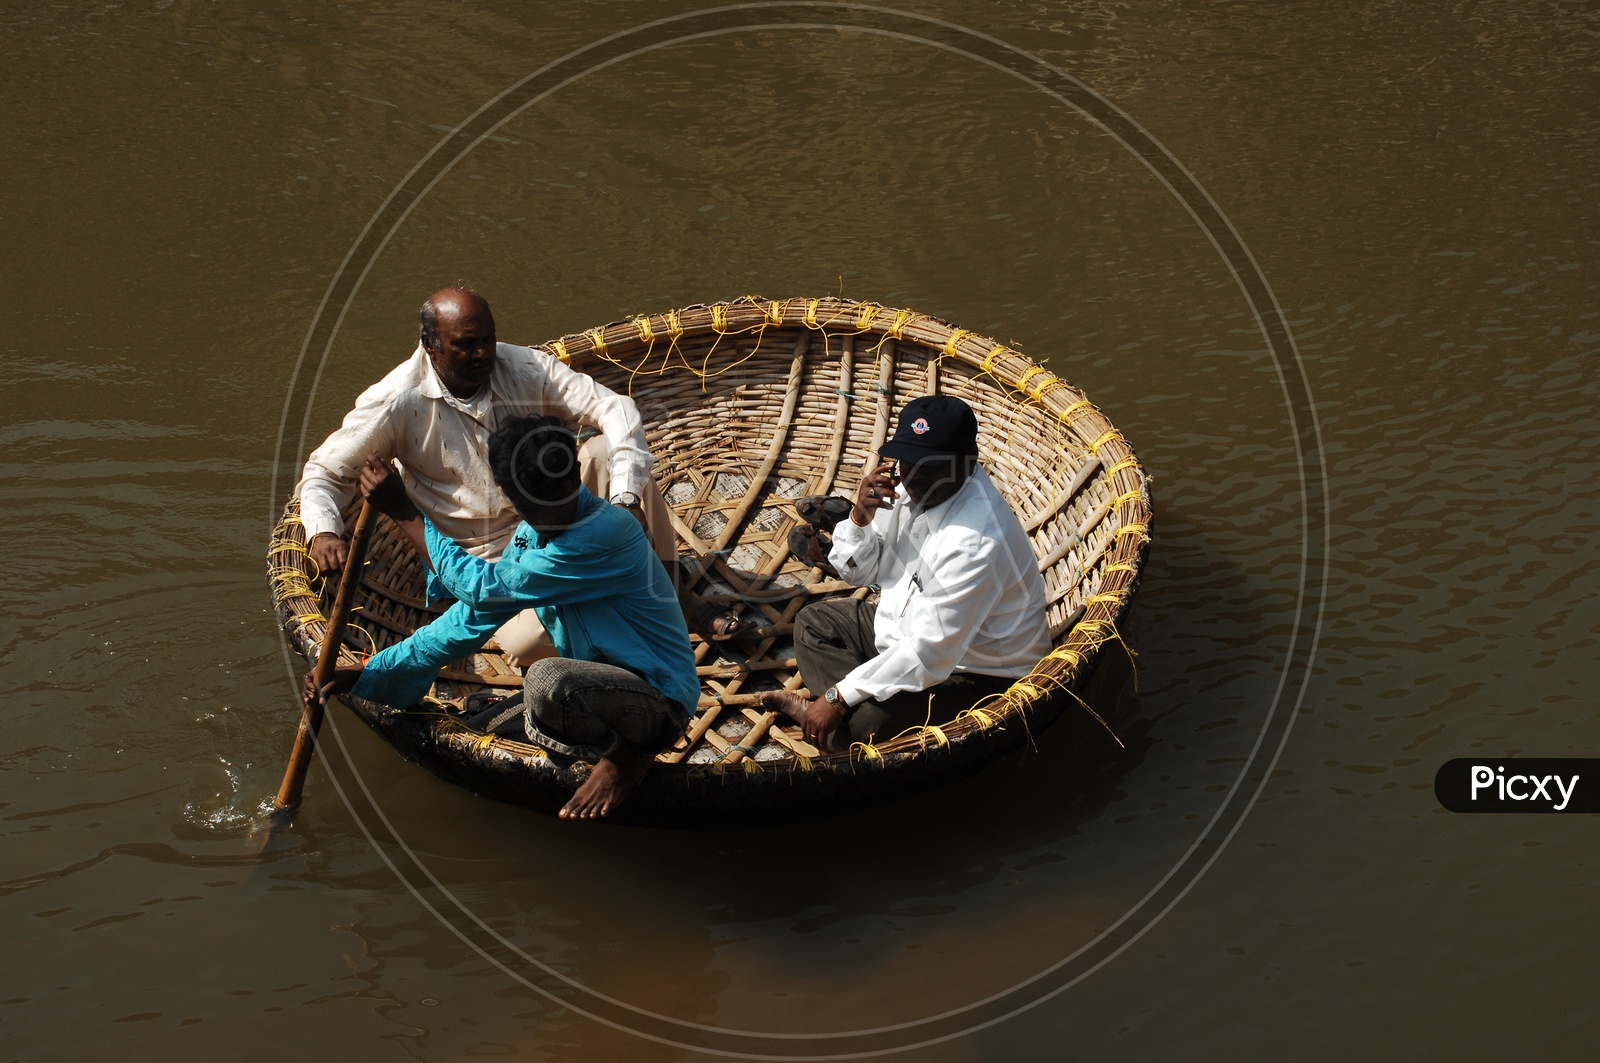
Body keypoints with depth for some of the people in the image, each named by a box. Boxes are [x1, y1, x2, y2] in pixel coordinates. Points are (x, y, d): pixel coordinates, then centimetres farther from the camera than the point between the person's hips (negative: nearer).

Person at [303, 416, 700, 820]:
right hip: (603, 683, 9)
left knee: (545, 680, -32)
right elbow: (470, 618, 7)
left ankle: (627, 753, -7)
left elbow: (484, 588, -23)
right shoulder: (530, 535, 2)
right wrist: (364, 675, 2)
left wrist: (403, 512, -15)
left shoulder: (607, 534, -26)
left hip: (662, 699, -9)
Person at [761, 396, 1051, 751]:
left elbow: (931, 655, -32)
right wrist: (861, 516, -15)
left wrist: (839, 697, -27)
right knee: (813, 621, 10)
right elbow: (860, 572, 8)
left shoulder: (976, 541, -33)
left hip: (977, 674, -10)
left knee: (868, 723, -32)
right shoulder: (912, 489, -5)